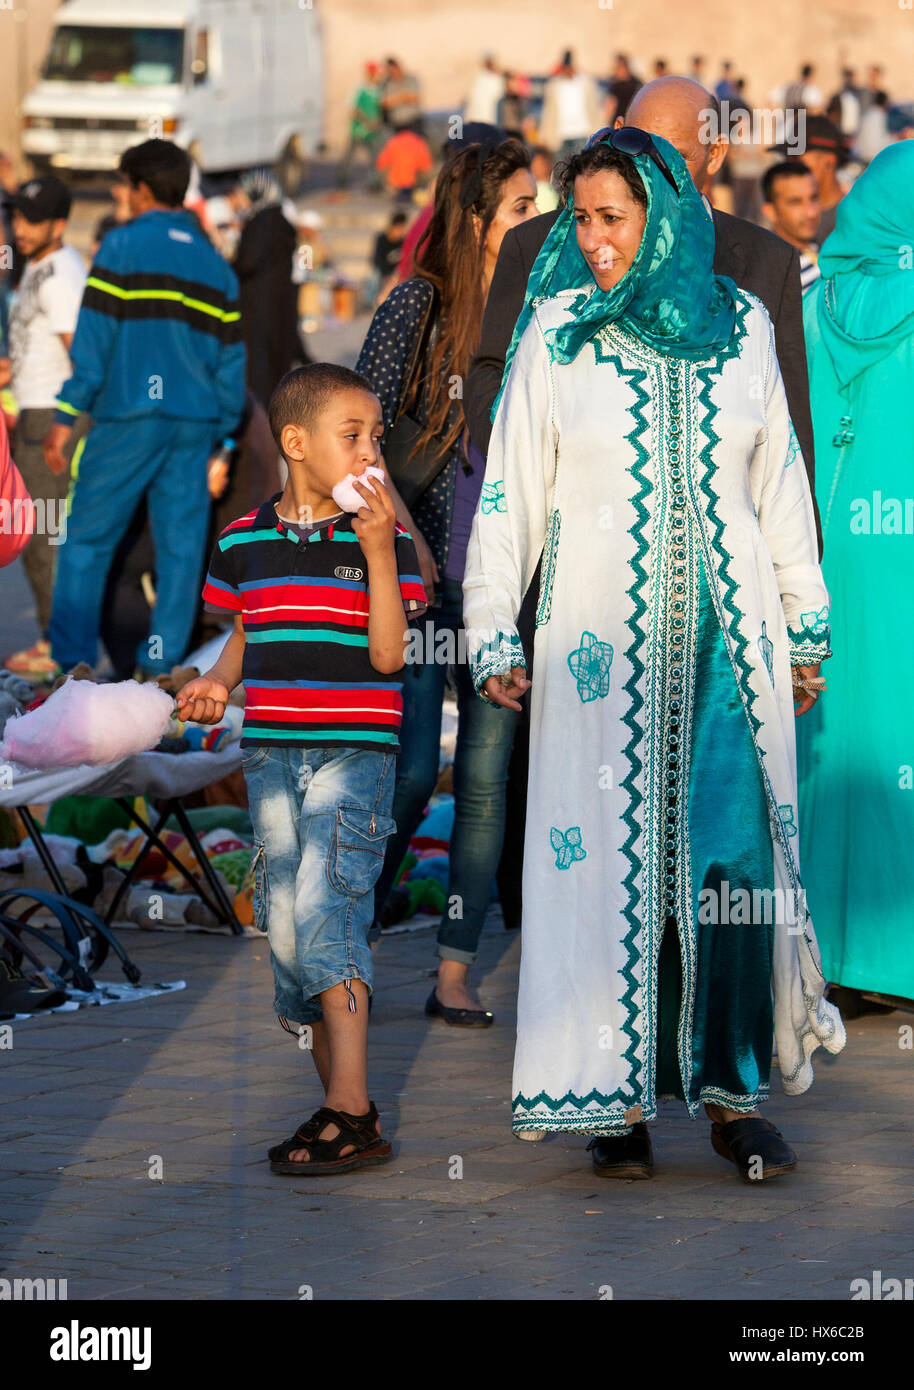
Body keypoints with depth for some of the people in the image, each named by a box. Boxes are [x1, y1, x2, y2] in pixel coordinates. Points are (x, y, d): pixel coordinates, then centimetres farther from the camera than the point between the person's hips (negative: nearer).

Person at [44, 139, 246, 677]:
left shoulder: (123, 245, -2)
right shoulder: (215, 264, 15)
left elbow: (93, 341, -7)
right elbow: (232, 362, 14)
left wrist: (67, 416, -5)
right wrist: (222, 440, 17)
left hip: (128, 418, -5)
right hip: (196, 425, 5)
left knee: (87, 538, 2)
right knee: (181, 545, 5)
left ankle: (72, 661, -1)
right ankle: (162, 663, 1)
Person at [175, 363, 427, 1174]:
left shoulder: (381, 539, -3)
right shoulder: (246, 541, 8)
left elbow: (388, 655, -10)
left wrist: (378, 551, -17)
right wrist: (216, 684, 1)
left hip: (354, 751, -5)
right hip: (270, 752, 5)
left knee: (324, 909, -17)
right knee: (285, 925, 5)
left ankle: (351, 1113, -17)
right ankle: (344, 1110, 15)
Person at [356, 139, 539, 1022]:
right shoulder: (417, 304, -4)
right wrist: (404, 535, -14)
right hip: (423, 574, -4)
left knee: (485, 777, 3)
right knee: (411, 770, -8)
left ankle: (455, 972, 8)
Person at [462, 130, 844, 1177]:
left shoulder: (741, 329, 7)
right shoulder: (557, 335, 2)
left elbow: (780, 482, 13)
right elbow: (510, 489, 4)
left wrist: (806, 622, 14)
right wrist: (494, 635, -1)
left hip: (730, 636, 1)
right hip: (605, 636, -1)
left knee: (737, 855, -4)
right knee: (610, 851, -3)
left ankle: (736, 1093, 4)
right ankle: (617, 1099, 4)